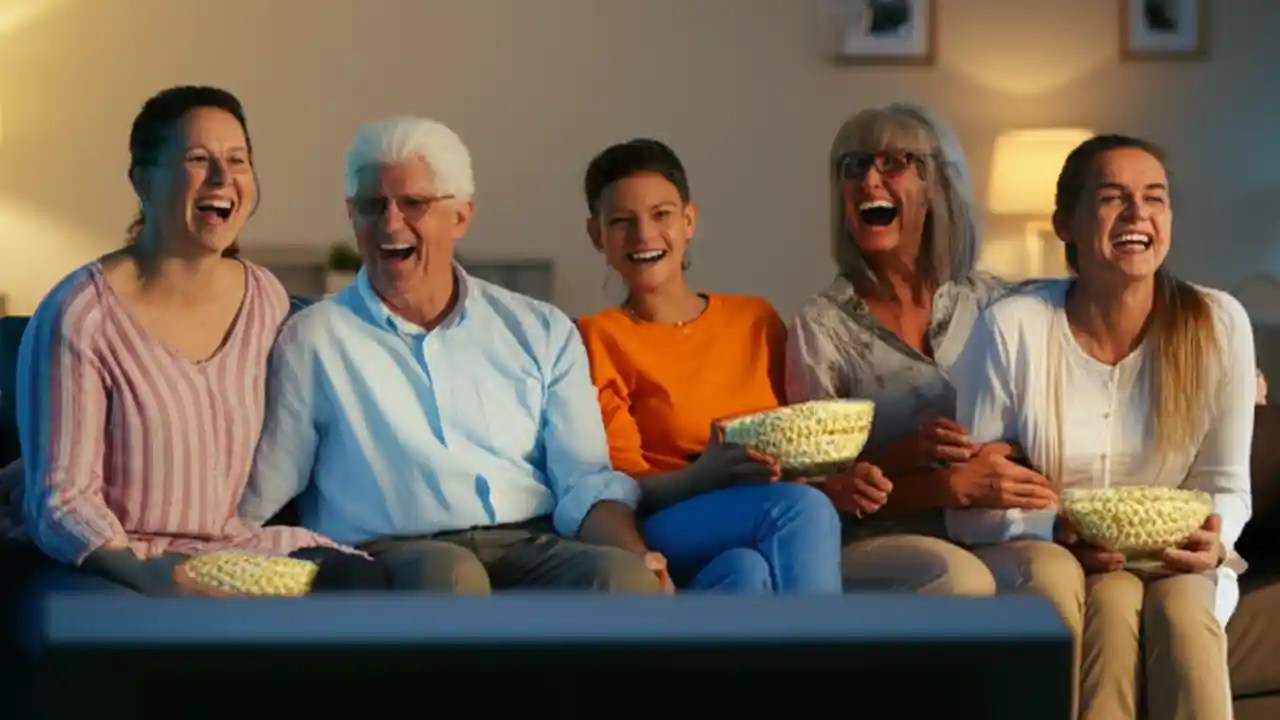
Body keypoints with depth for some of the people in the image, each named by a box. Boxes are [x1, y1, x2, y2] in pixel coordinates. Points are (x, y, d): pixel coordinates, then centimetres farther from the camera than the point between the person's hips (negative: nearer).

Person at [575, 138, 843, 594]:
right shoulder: (599, 338, 7)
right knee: (800, 508, -33)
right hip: (661, 535, -3)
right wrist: (703, 478, -27)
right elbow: (622, 487, -3)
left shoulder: (756, 320, 20)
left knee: (746, 570, -35)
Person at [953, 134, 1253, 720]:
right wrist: (1052, 535, -25)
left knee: (1180, 608, -31)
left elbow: (1226, 485, 2)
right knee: (1112, 602, -32)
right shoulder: (1011, 331, -12)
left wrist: (1212, 543, -20)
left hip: (1175, 566, 1)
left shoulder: (1218, 324, -7)